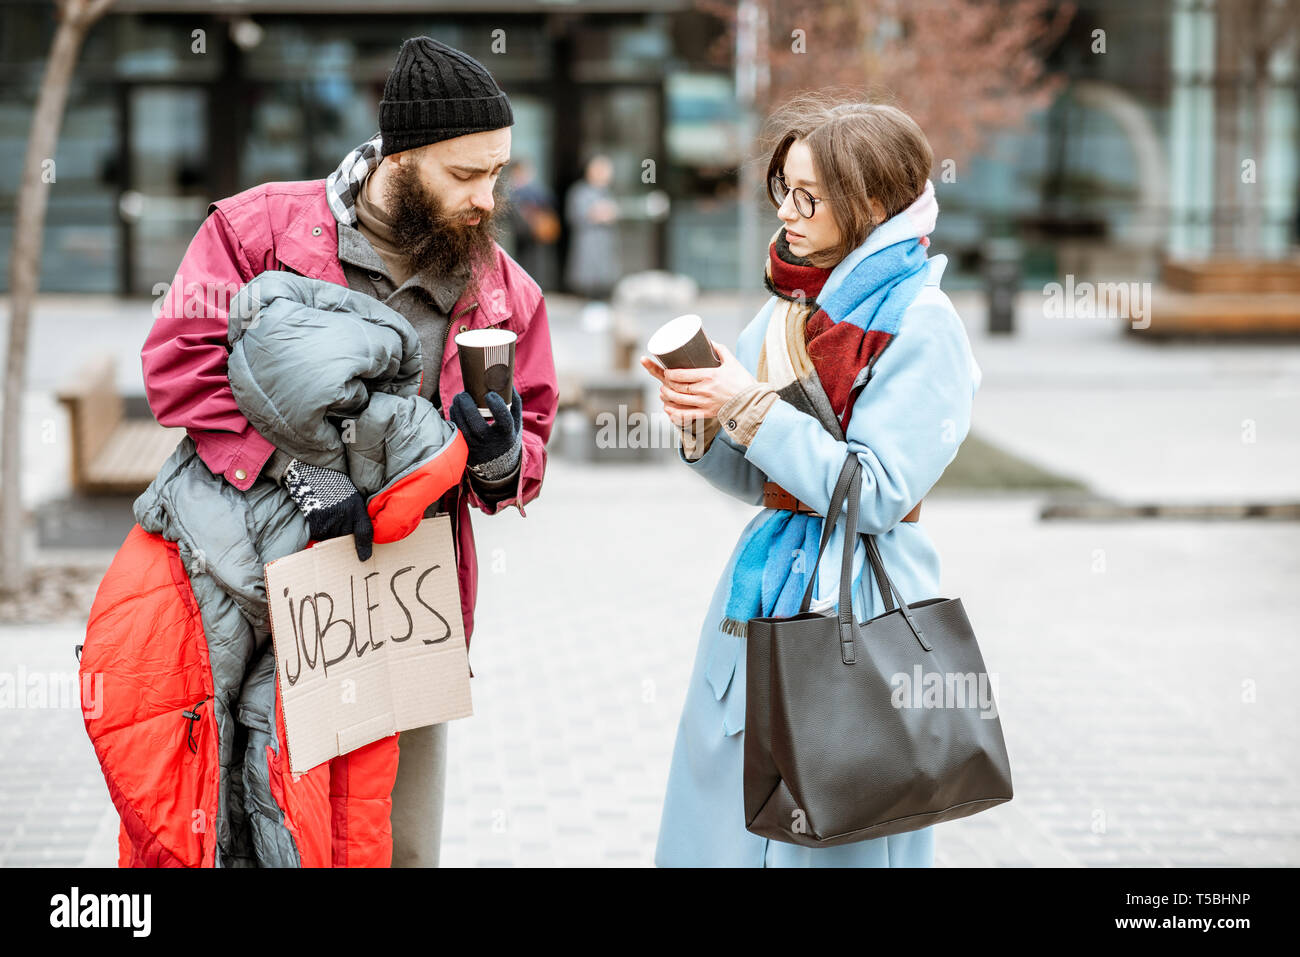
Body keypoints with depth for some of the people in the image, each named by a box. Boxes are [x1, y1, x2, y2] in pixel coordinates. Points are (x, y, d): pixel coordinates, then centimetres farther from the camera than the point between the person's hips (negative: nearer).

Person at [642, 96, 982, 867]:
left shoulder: (921, 324, -11)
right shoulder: (789, 307, 10)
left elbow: (877, 495, -18)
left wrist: (752, 407, -17)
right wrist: (702, 421, -5)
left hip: (858, 607, -7)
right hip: (763, 589, 7)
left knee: (836, 842, 0)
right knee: (728, 825, 10)